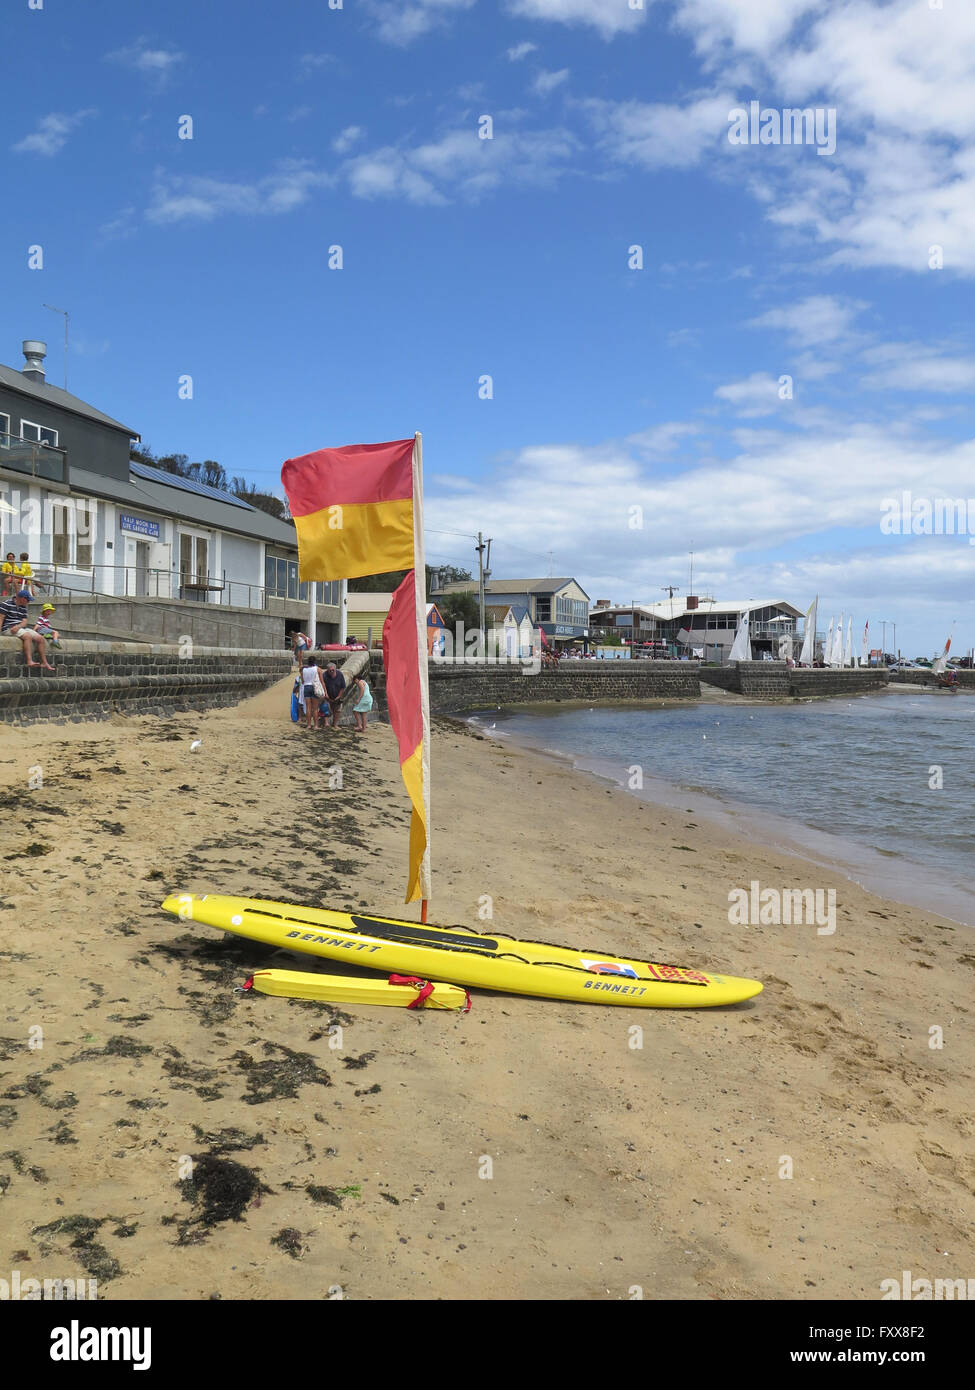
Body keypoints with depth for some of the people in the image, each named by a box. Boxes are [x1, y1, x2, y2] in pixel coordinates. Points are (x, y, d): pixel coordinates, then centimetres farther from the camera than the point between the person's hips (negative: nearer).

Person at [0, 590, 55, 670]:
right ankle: (29, 661, -40)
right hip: (8, 629, -8)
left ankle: (44, 662, 1)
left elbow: (24, 622, 5)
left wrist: (18, 626, -17)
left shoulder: (23, 607, 15)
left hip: (20, 628, 8)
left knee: (40, 638, -3)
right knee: (27, 636, -33)